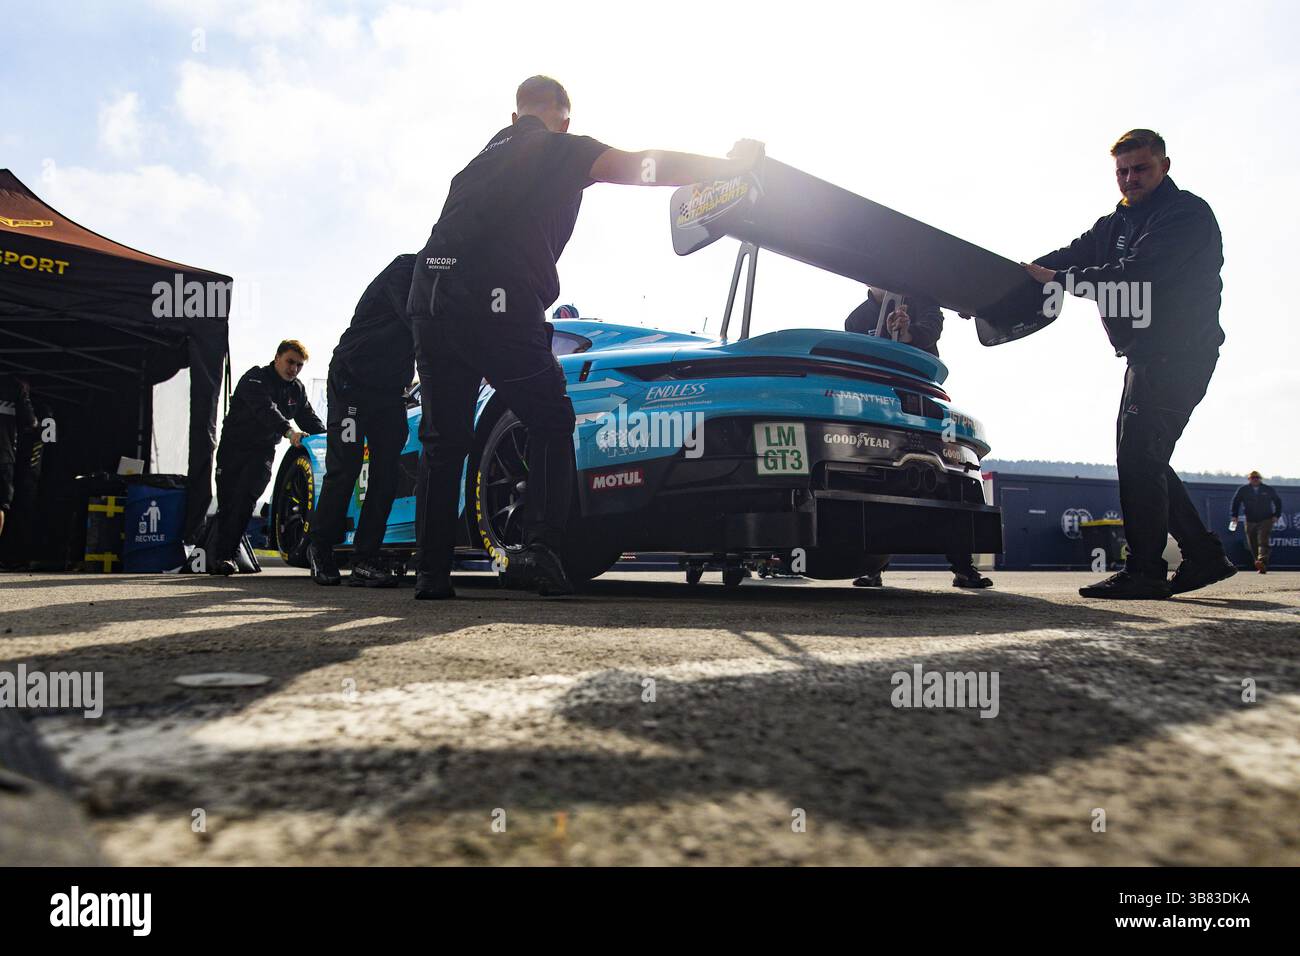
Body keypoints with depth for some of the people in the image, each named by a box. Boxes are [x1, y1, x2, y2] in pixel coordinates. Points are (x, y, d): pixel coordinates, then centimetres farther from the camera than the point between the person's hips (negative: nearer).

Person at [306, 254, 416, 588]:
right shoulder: (406, 269, -14)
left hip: (390, 390, 7)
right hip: (352, 382, -7)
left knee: (386, 472, -2)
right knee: (344, 470, -6)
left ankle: (366, 559, 0)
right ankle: (320, 548, 11)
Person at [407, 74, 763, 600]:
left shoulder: (487, 153, 31)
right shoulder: (561, 149, 12)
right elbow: (643, 166, 6)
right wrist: (733, 163, 15)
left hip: (429, 296, 6)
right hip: (497, 303, -6)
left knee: (443, 440, 12)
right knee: (551, 423, 10)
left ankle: (432, 571, 8)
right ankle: (539, 546, -4)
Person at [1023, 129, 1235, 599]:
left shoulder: (1187, 213, -10)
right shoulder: (1118, 223, 19)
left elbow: (1134, 276, -23)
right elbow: (1072, 255, 7)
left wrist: (1057, 278, -22)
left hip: (1180, 353, -9)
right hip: (1150, 356, 10)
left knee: (1139, 454, -15)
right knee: (1143, 457, 10)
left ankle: (1144, 571, -12)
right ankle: (1204, 556, 18)